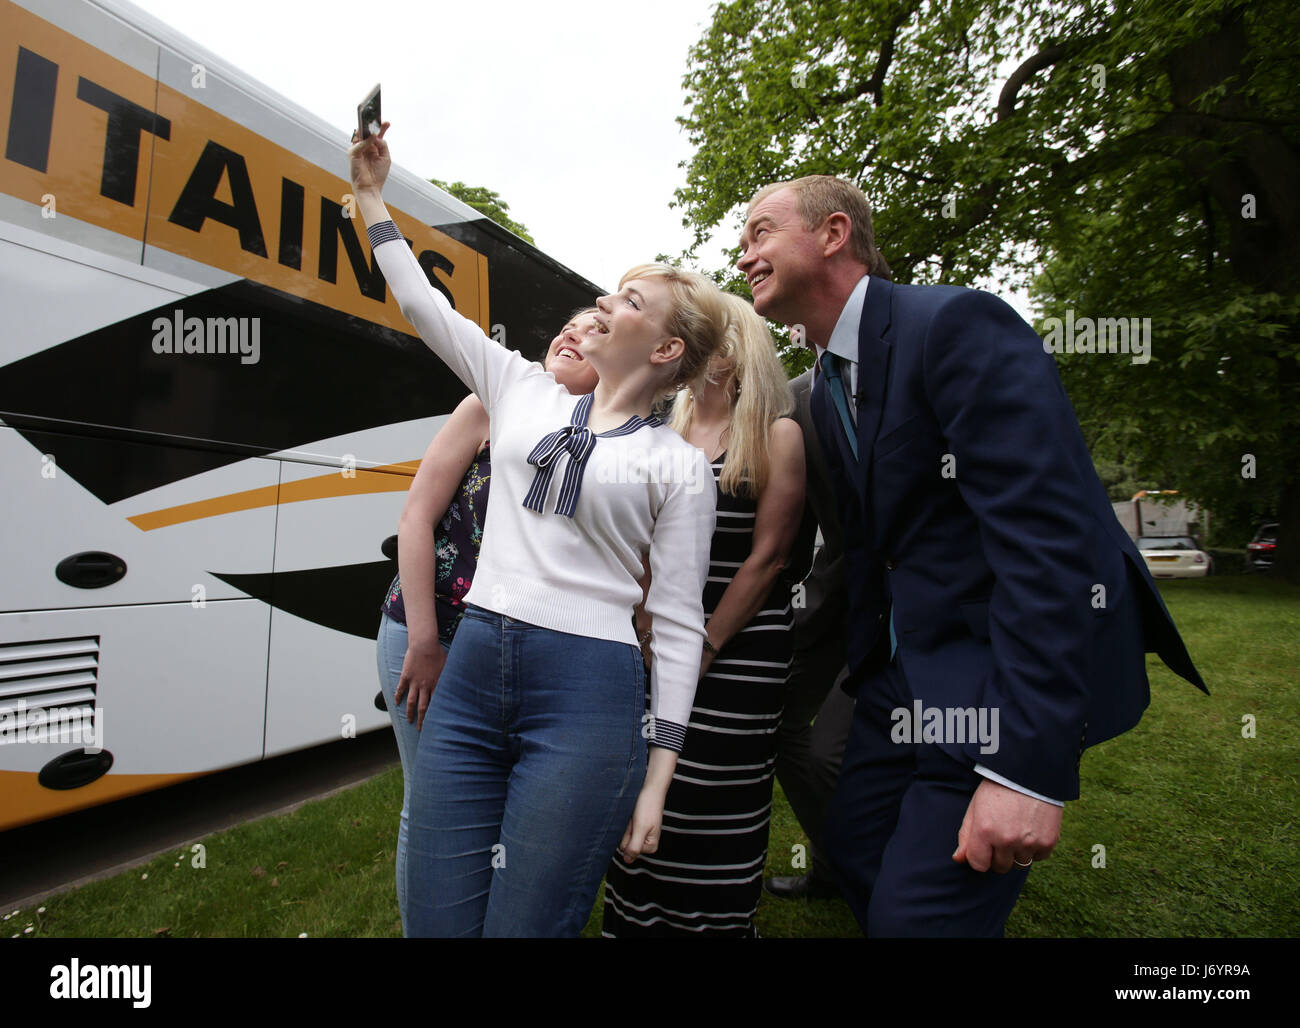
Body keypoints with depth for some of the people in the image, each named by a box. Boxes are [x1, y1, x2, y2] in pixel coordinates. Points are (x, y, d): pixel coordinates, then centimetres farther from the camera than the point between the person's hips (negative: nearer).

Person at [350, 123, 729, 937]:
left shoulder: (679, 465, -2)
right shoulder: (523, 392, 12)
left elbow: (678, 624, -3)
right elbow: (425, 306, 19)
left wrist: (657, 776, -4)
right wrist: (372, 194, 20)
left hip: (589, 698, -4)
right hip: (471, 675, 5)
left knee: (522, 925, 4)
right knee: (437, 920, 11)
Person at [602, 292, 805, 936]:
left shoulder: (776, 435, -4)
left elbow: (765, 557, -9)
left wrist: (703, 650, -11)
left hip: (738, 651, -4)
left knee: (715, 813, 4)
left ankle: (716, 923, 27)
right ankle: (634, 919, 32)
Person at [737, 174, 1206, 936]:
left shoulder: (956, 324, -17)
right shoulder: (827, 386, 10)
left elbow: (1048, 537, -24)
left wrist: (1029, 764, -26)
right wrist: (866, 668, 14)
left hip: (1004, 672, -8)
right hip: (907, 668, 8)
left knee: (915, 913, -5)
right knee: (855, 850, 14)